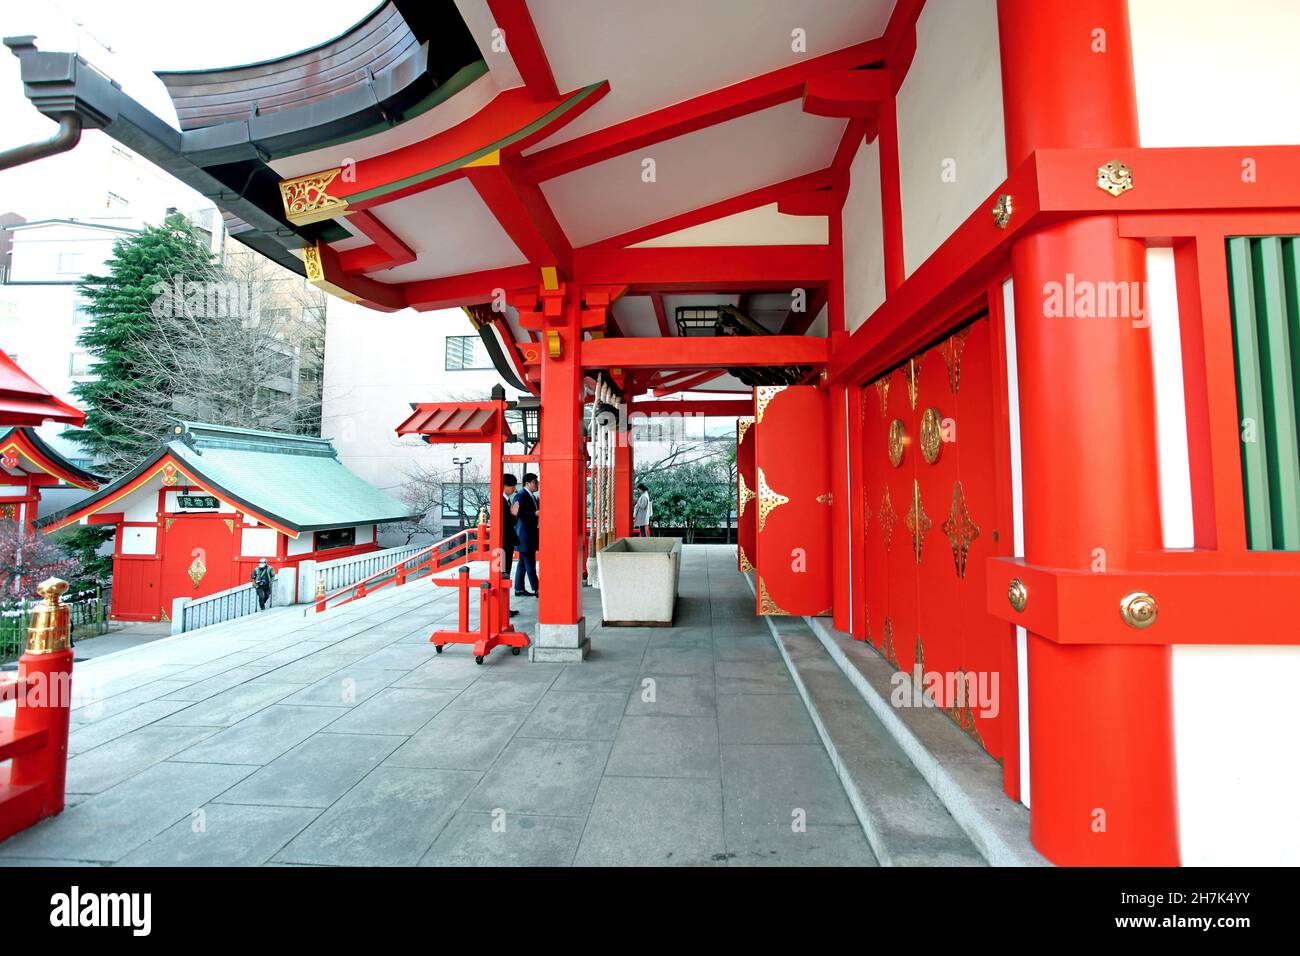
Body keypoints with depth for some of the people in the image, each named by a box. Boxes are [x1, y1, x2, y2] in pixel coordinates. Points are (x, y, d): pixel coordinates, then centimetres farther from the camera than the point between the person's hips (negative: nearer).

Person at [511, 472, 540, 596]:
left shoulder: (532, 496, 16)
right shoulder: (520, 495, -13)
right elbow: (517, 512, -24)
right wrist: (535, 514, -25)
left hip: (529, 535, 10)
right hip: (524, 535, -10)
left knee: (523, 563, 13)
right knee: (530, 563, -6)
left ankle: (519, 589, 19)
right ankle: (536, 589, -2)